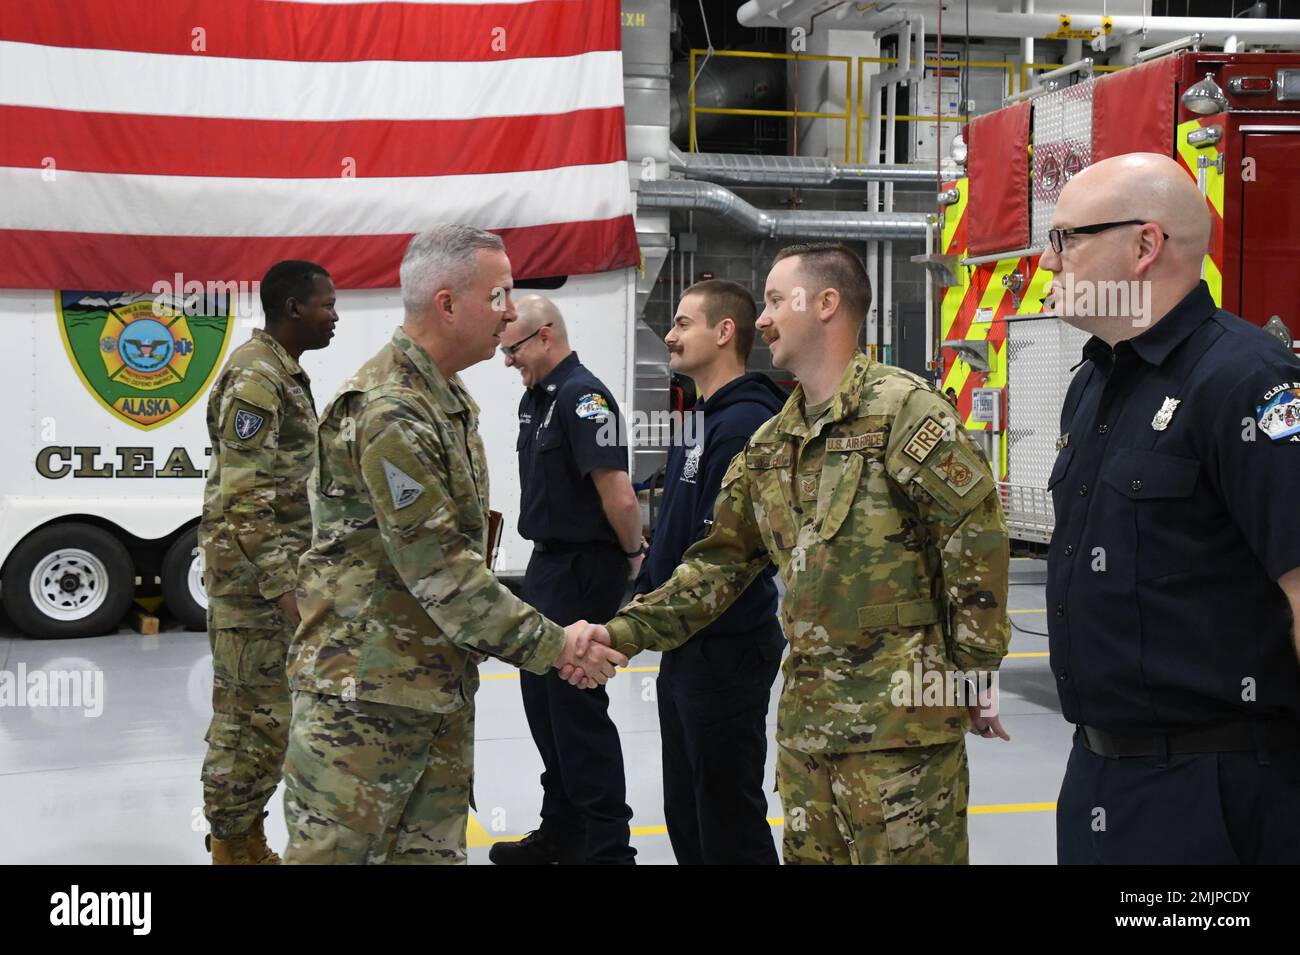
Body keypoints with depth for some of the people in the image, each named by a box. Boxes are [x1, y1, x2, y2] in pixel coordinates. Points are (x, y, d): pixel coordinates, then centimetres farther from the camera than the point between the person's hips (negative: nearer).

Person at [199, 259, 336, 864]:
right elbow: (243, 496, -22)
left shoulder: (285, 372, 16)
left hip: (278, 570, 10)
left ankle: (245, 840, 24)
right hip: (253, 575, -10)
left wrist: (295, 572, 22)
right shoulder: (256, 376, -16)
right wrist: (282, 584, -23)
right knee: (255, 715, -4)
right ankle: (232, 848, 5)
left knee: (261, 710, 15)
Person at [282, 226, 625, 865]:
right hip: (363, 692, -9)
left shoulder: (447, 402, 14)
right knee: (331, 849, -2)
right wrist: (551, 646, -18)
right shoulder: (387, 412, -19)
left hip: (442, 687, 9)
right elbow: (437, 568, -22)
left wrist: (550, 637, 4)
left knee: (434, 850, 12)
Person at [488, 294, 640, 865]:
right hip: (547, 563, 10)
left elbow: (619, 496, -25)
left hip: (583, 572, -10)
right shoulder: (535, 399, 12)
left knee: (577, 706, -5)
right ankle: (561, 831, 27)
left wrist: (631, 553, -10)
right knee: (543, 696, 15)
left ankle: (607, 844, 3)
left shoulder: (583, 398, -19)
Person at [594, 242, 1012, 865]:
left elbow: (976, 539, -13)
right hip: (806, 715, 8)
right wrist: (625, 632, 7)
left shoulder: (902, 409, -11)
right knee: (810, 852, 15)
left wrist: (979, 672, -12)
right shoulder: (769, 446, 14)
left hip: (900, 715, -8)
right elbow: (721, 561, 16)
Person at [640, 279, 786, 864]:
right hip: (685, 643, 10)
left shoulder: (747, 422, -18)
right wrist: (641, 597, 9)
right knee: (686, 811, 17)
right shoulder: (697, 419, 13)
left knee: (728, 820, 0)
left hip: (726, 647, -10)